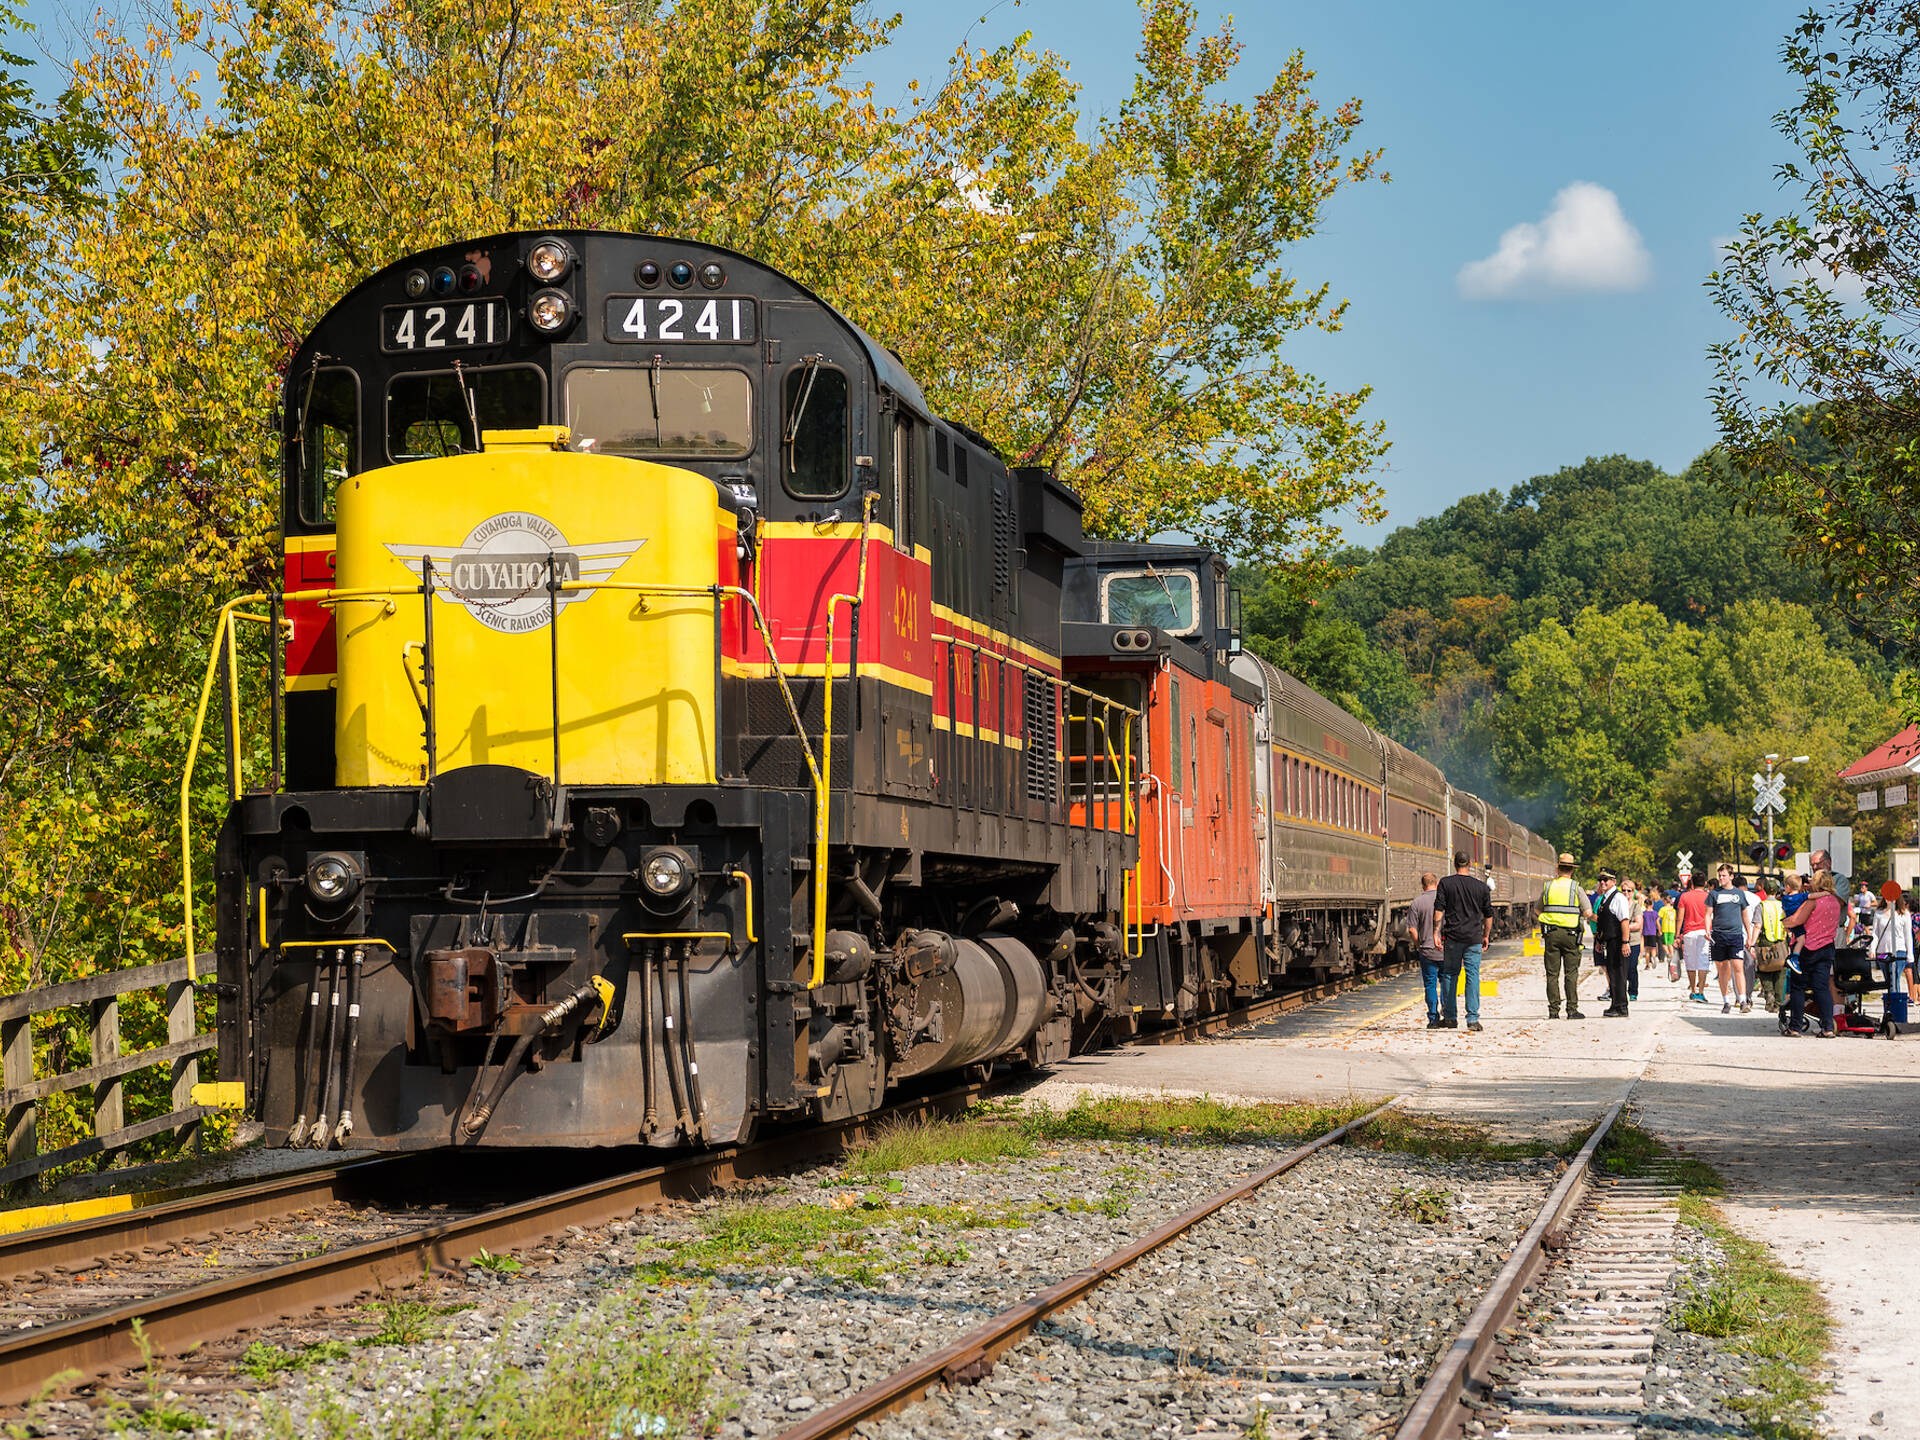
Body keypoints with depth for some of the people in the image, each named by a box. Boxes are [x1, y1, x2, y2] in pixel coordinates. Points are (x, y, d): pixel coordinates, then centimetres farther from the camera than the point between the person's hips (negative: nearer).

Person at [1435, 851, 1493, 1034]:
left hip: (1452, 937, 0)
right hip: (1474, 938, 0)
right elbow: (1488, 914, 10)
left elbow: (1438, 910, -6)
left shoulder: (1446, 883, 0)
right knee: (1473, 976, -1)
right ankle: (1473, 1018, -10)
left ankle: (1451, 1018, 12)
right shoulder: (1481, 886, 5)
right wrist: (1486, 936, 20)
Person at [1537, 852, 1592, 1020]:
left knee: (1552, 974, 4)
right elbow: (1588, 913, -6)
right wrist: (1589, 919, 15)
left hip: (1551, 933, 2)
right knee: (1571, 973, 2)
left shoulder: (1548, 886, 5)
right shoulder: (1576, 888, -3)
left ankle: (1553, 1010, 1)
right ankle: (1572, 1010, -1)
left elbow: (1538, 910, 14)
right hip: (1570, 935, -2)